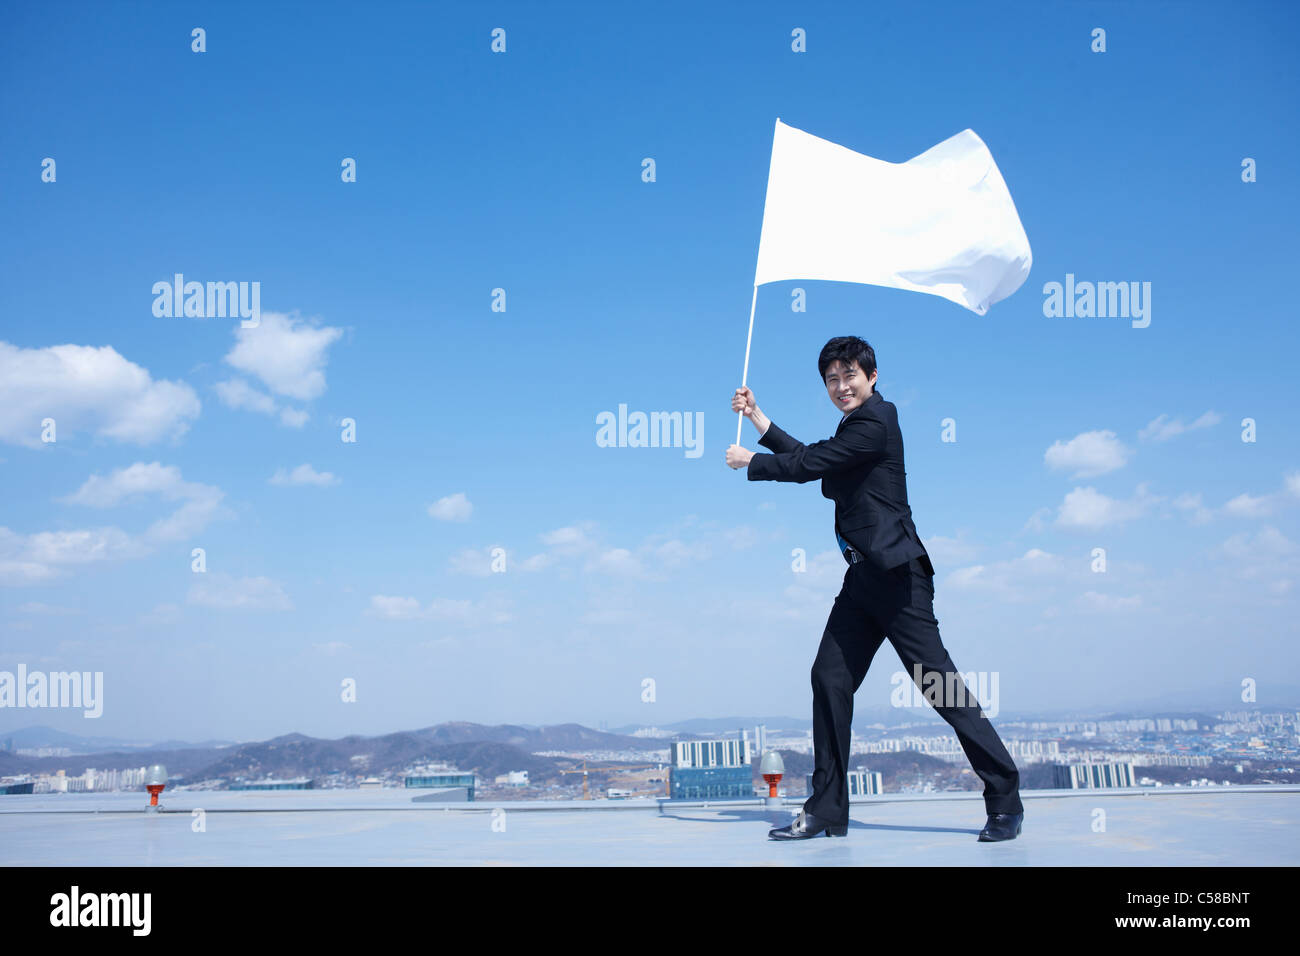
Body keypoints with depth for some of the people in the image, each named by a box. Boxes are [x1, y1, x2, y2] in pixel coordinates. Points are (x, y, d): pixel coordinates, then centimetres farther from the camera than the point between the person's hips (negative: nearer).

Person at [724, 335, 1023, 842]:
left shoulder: (875, 421, -11)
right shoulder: (854, 425, 19)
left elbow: (810, 465, -13)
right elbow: (808, 458, 26)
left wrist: (749, 461, 2)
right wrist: (756, 415, 26)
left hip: (896, 573, -10)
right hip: (863, 575, 10)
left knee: (938, 681, -8)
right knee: (829, 678, 5)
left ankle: (1005, 801, 1)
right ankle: (826, 811, 12)